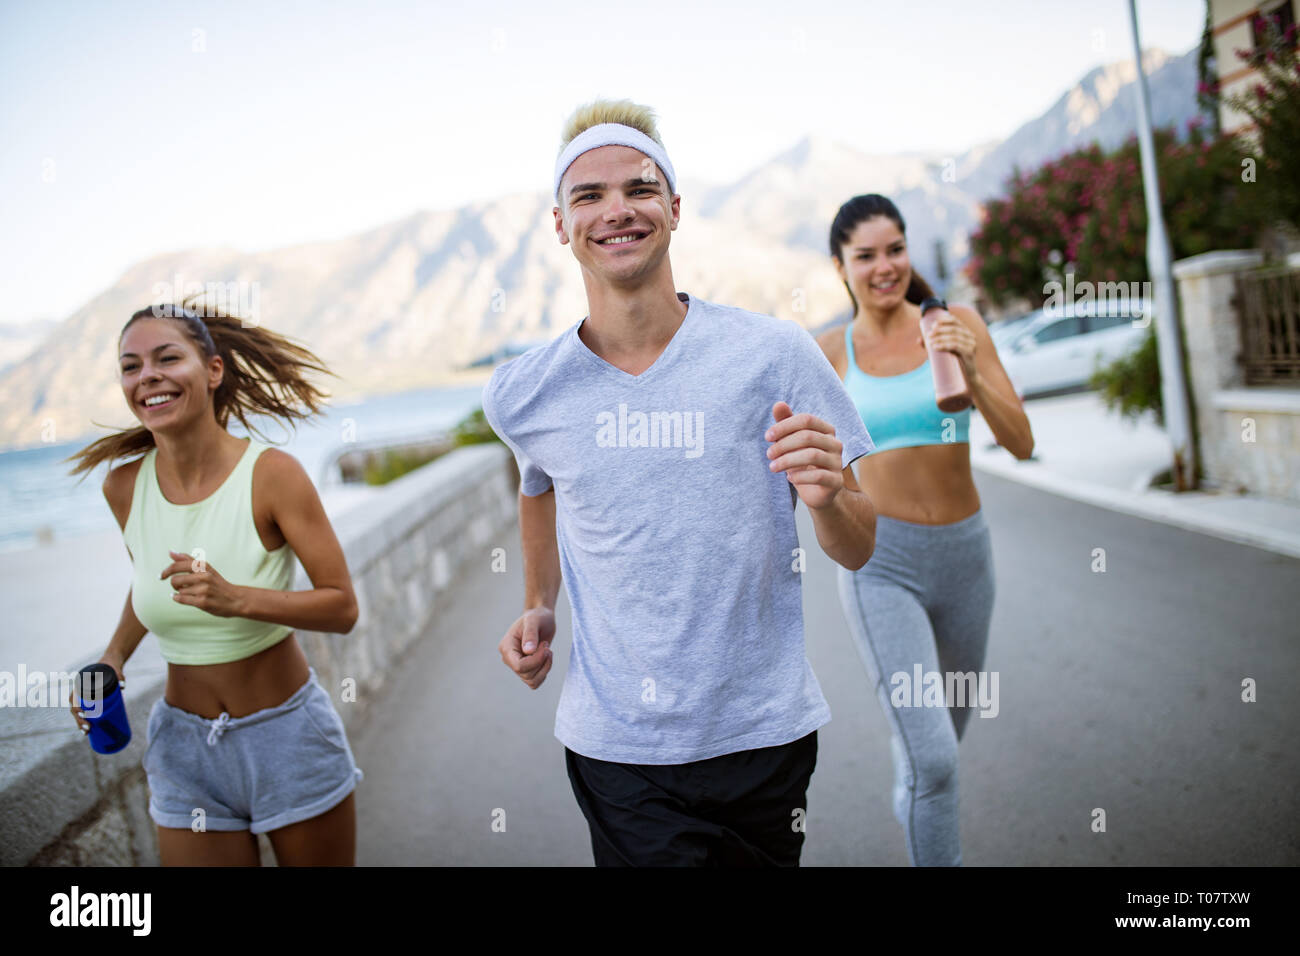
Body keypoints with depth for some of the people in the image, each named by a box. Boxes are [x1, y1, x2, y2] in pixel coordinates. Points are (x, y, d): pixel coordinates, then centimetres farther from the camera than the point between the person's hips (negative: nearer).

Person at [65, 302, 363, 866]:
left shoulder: (271, 474, -17)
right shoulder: (123, 486, -4)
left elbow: (343, 608, -16)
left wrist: (236, 599, -29)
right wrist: (112, 659, 2)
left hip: (289, 736, -3)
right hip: (186, 746, 3)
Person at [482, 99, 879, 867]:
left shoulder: (773, 356, -11)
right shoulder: (523, 396, -4)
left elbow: (856, 552, -5)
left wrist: (827, 499, -26)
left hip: (762, 735, 0)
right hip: (616, 746, 1)